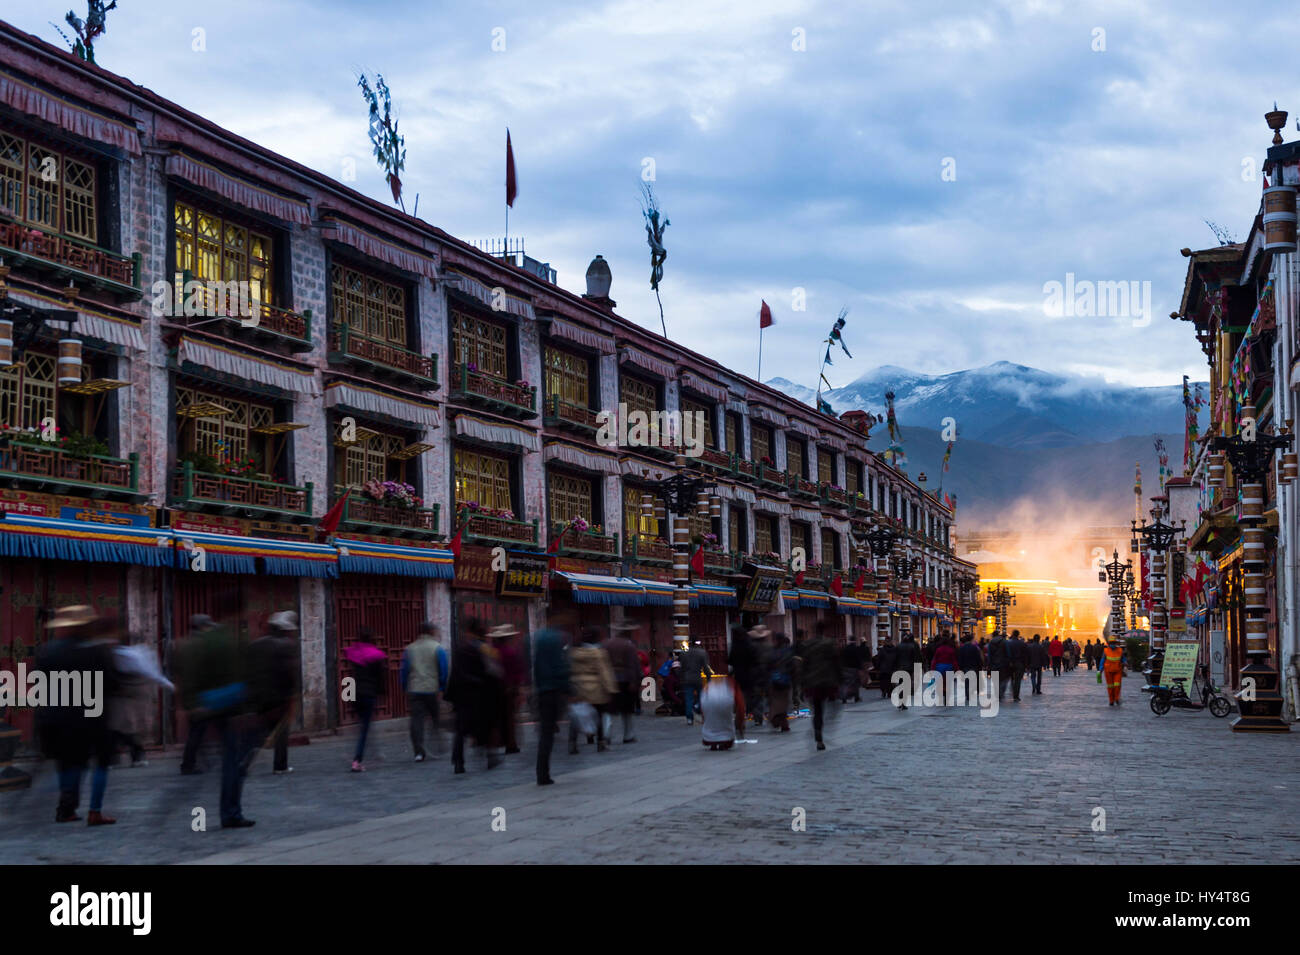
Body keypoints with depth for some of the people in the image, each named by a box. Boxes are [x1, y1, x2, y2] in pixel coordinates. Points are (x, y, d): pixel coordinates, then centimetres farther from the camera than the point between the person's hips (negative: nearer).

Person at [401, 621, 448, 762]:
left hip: (414, 691, 2)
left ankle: (419, 751, -5)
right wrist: (443, 689, 0)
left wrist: (405, 689, 11)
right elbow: (443, 671, -7)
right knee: (436, 721, 10)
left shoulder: (409, 649, 7)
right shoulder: (438, 648, -3)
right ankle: (438, 750, 7)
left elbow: (404, 671, 6)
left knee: (416, 720, 1)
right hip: (433, 690, -2)